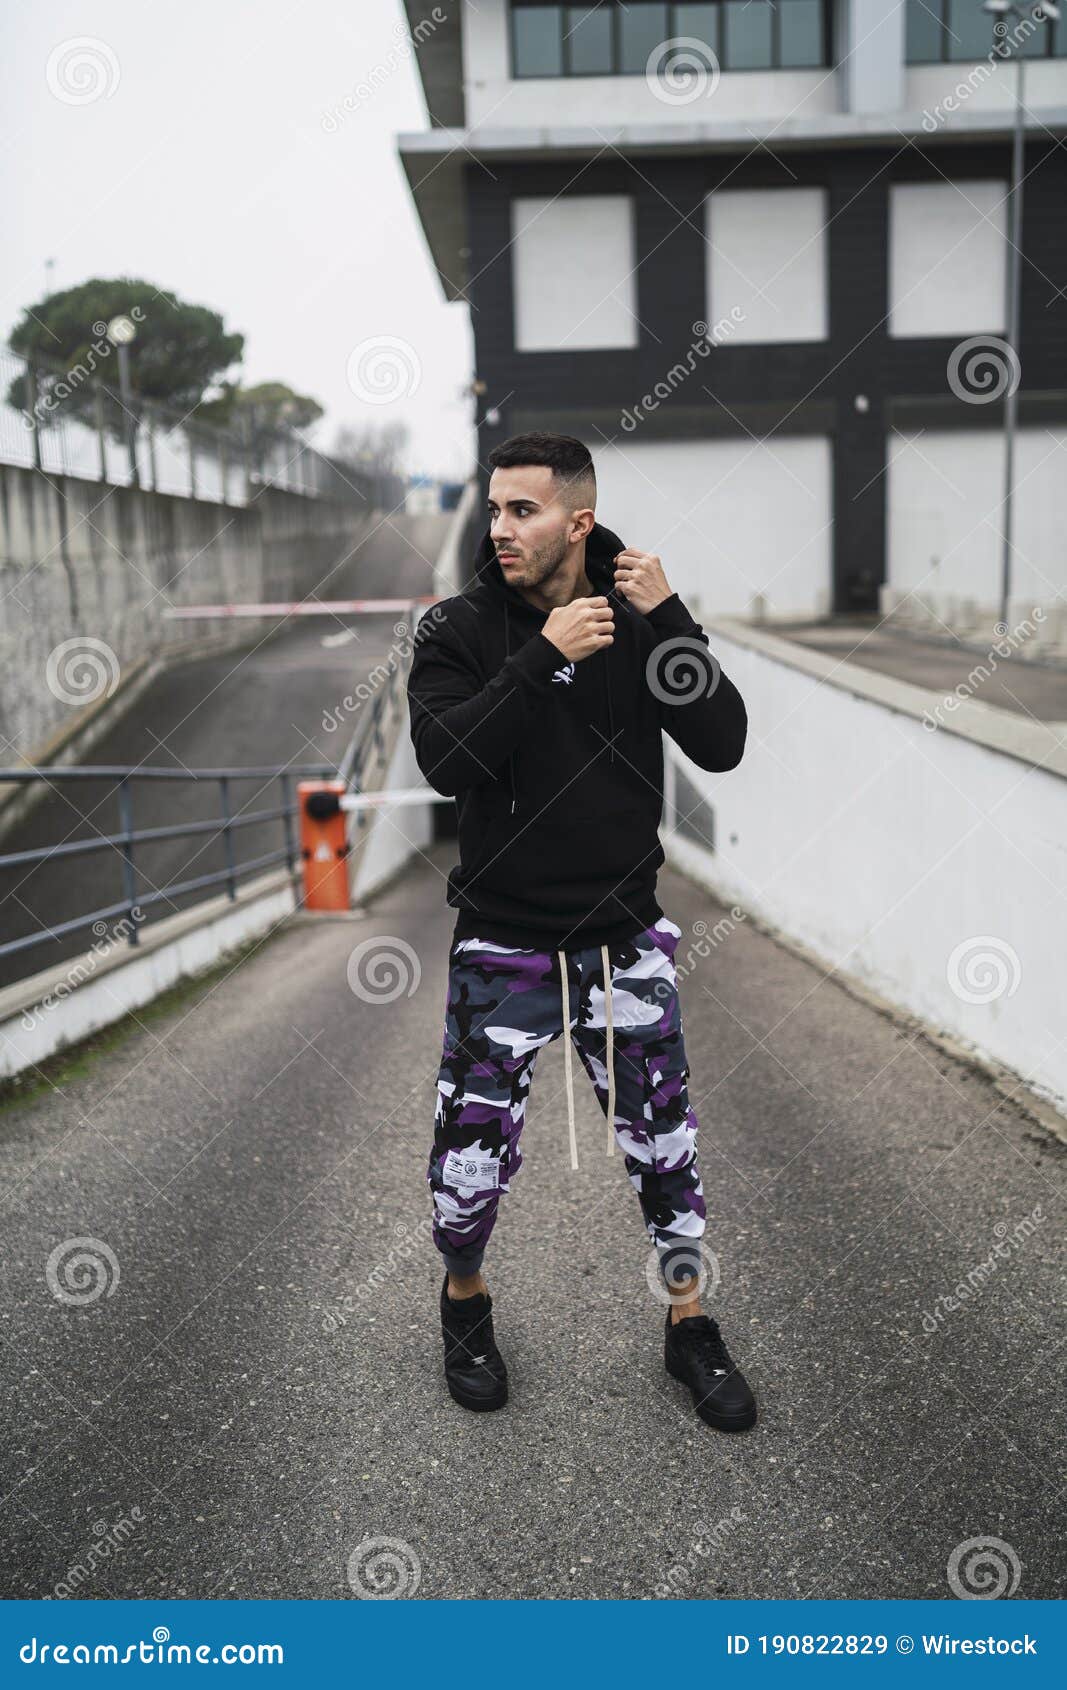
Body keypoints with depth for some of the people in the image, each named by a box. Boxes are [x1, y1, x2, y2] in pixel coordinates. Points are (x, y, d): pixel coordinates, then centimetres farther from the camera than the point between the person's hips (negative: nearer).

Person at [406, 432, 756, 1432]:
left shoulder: (642, 620, -1)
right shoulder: (460, 630, -6)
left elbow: (721, 746, -11)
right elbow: (445, 763, -21)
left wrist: (667, 619, -18)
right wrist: (544, 656, -26)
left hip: (625, 937, 2)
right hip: (504, 944, -1)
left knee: (665, 1144, 11)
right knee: (473, 1154, 6)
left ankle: (688, 1328, 33)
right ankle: (465, 1302, 37)